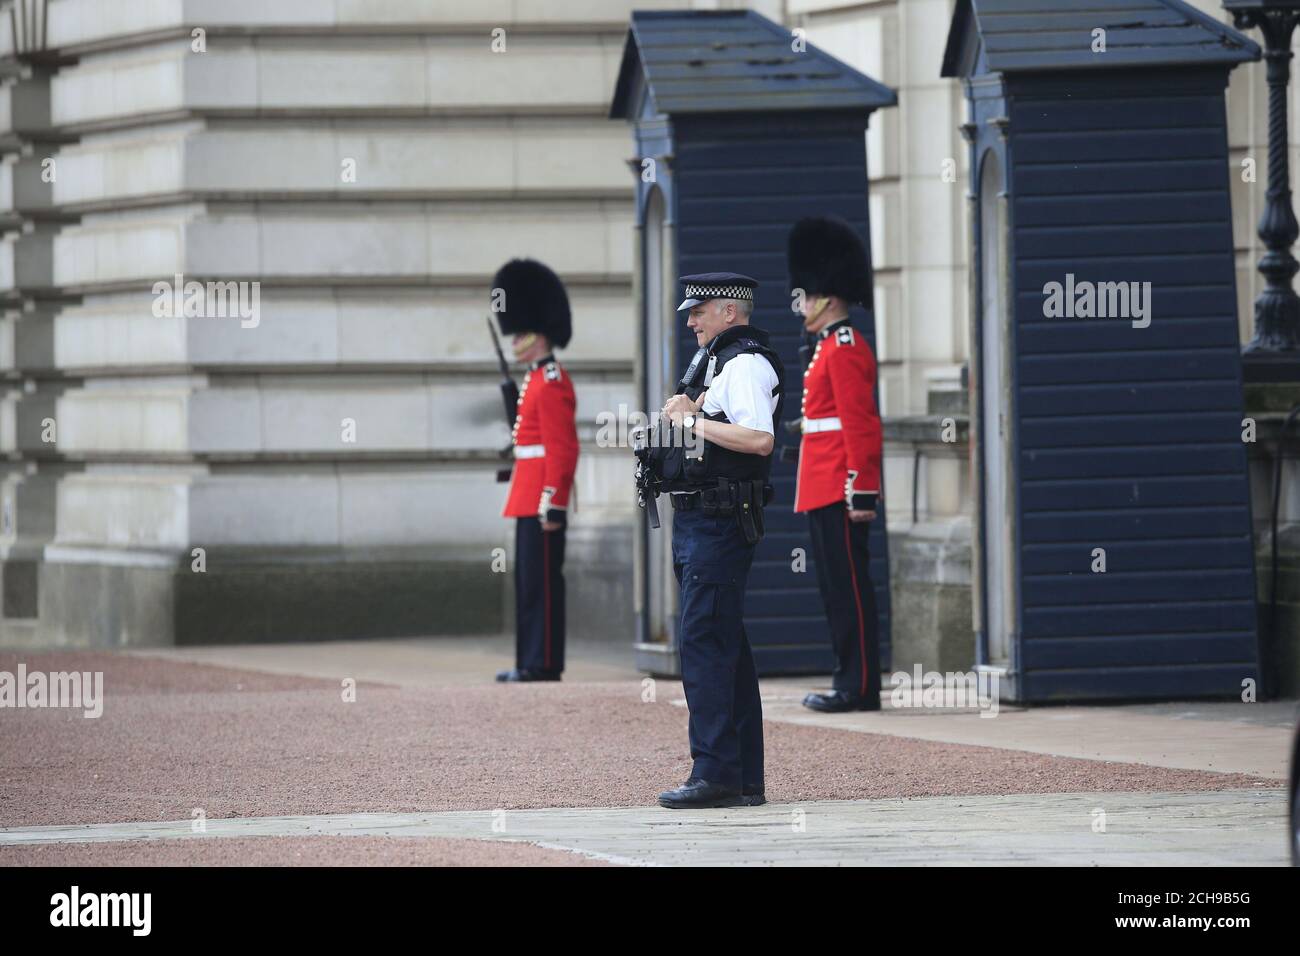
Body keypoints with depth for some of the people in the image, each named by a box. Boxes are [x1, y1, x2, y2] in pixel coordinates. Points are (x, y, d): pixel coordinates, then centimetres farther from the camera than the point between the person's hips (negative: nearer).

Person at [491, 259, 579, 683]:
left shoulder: (551, 383, -14)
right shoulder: (539, 380, 18)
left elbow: (563, 449, -19)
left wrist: (552, 503, -22)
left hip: (541, 501, -11)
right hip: (531, 500, 11)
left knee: (542, 579, -8)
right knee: (529, 580, 11)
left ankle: (544, 663, -6)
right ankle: (532, 661, 14)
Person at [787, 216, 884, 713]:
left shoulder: (845, 348, -12)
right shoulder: (830, 348, 18)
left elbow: (861, 425, -18)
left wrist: (861, 490, -22)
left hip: (839, 491, -10)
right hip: (824, 491, 10)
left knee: (848, 587, -8)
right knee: (837, 587, 10)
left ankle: (859, 686, -7)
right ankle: (851, 683, 13)